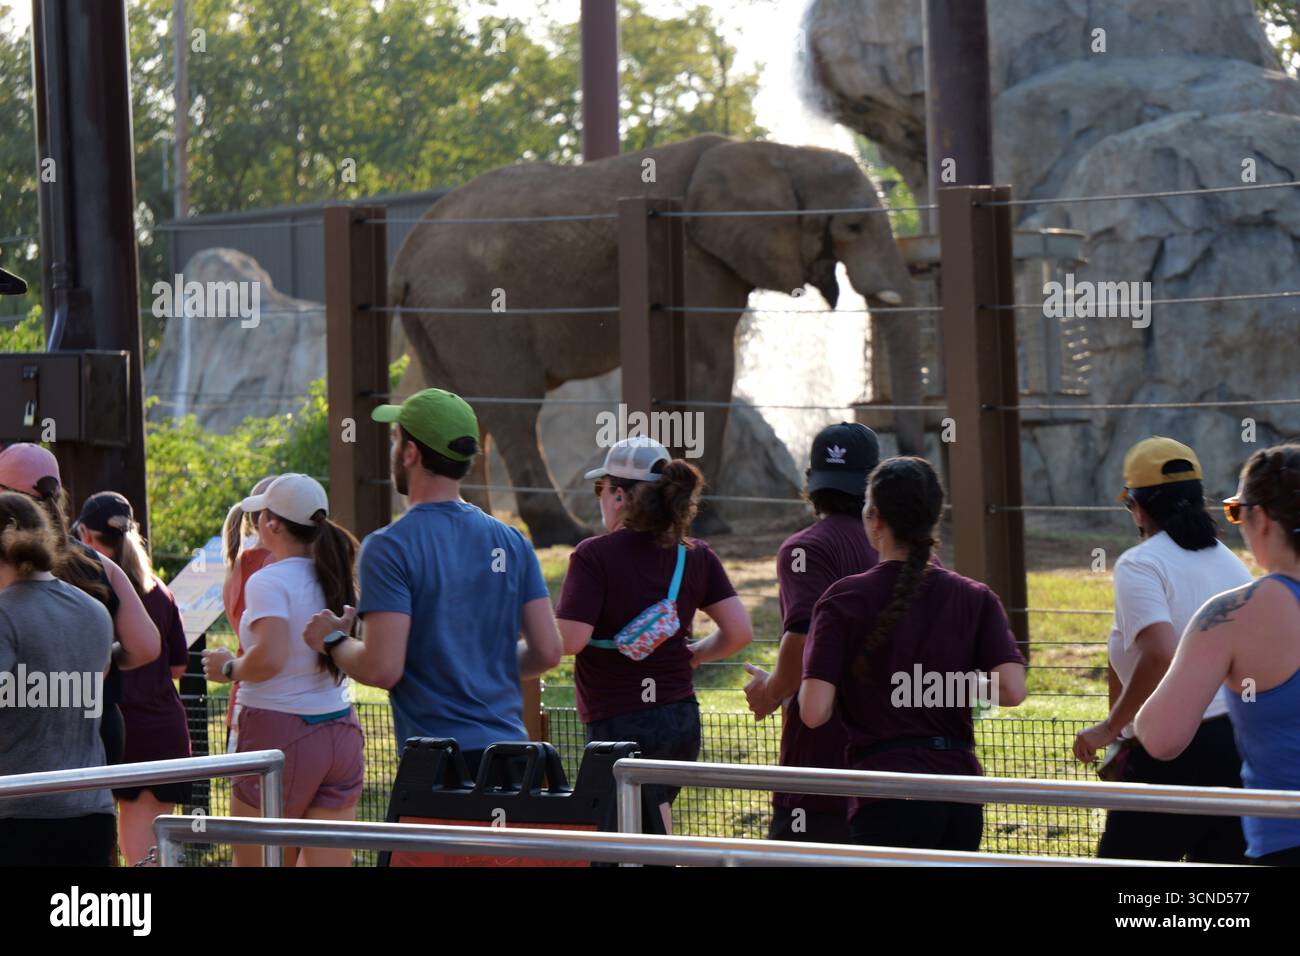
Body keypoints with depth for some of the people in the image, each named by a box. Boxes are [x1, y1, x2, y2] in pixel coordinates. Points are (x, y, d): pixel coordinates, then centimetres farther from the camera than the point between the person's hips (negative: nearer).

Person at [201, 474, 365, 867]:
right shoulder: (337, 578, 9)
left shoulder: (269, 581, -12)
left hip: (278, 732, -7)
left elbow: (269, 657, -25)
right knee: (330, 862, 6)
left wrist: (228, 668, -5)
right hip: (341, 732, 7)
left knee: (254, 863, 3)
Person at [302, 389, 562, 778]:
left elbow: (382, 668, -15)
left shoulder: (390, 547, -9)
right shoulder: (511, 542, 10)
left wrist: (333, 641, 4)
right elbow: (547, 651, 8)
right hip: (509, 746, 6)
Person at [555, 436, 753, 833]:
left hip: (621, 725, -7)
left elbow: (570, 639, -21)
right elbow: (739, 632, 0)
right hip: (683, 721, 7)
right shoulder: (696, 556, 5)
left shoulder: (594, 555, -13)